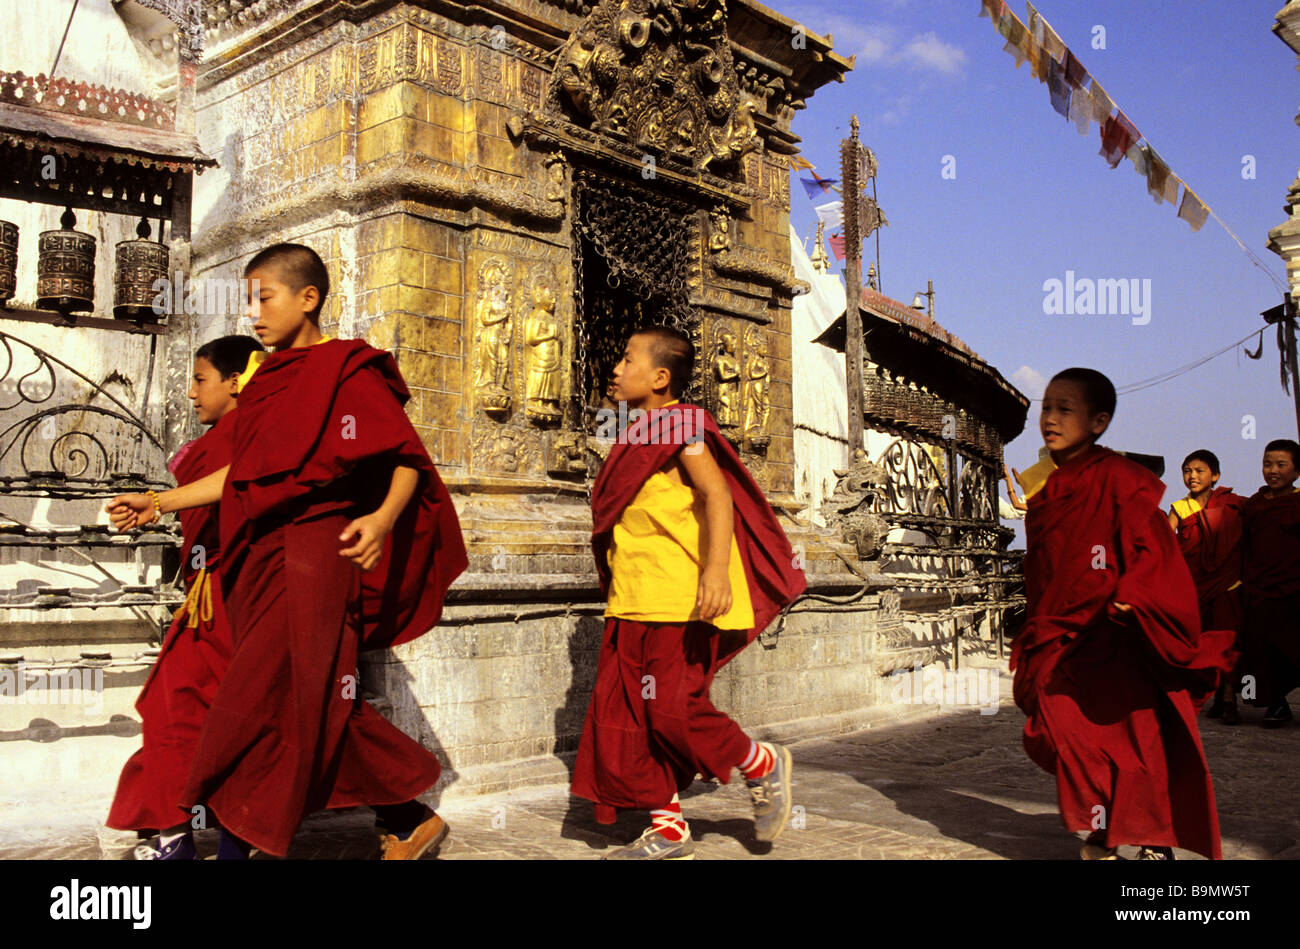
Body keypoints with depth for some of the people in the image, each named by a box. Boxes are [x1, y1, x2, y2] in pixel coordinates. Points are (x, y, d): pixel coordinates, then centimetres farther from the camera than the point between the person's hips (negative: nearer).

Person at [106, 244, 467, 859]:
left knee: (265, 702, -7)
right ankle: (409, 822, 17)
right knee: (321, 710, 7)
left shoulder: (347, 371, -6)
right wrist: (160, 503, 22)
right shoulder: (268, 378, 18)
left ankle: (239, 843, 6)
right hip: (265, 555, 8)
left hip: (315, 550, -8)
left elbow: (408, 458, -12)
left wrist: (384, 516, -31)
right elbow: (244, 473, 22)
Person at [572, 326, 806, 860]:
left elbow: (716, 494, -19)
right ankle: (668, 830, 15)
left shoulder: (681, 425, -7)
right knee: (624, 713, 5)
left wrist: (716, 570, -31)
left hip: (681, 597, -9)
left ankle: (763, 765, 17)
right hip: (635, 602, 9)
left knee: (673, 710, -9)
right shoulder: (637, 439, 19)